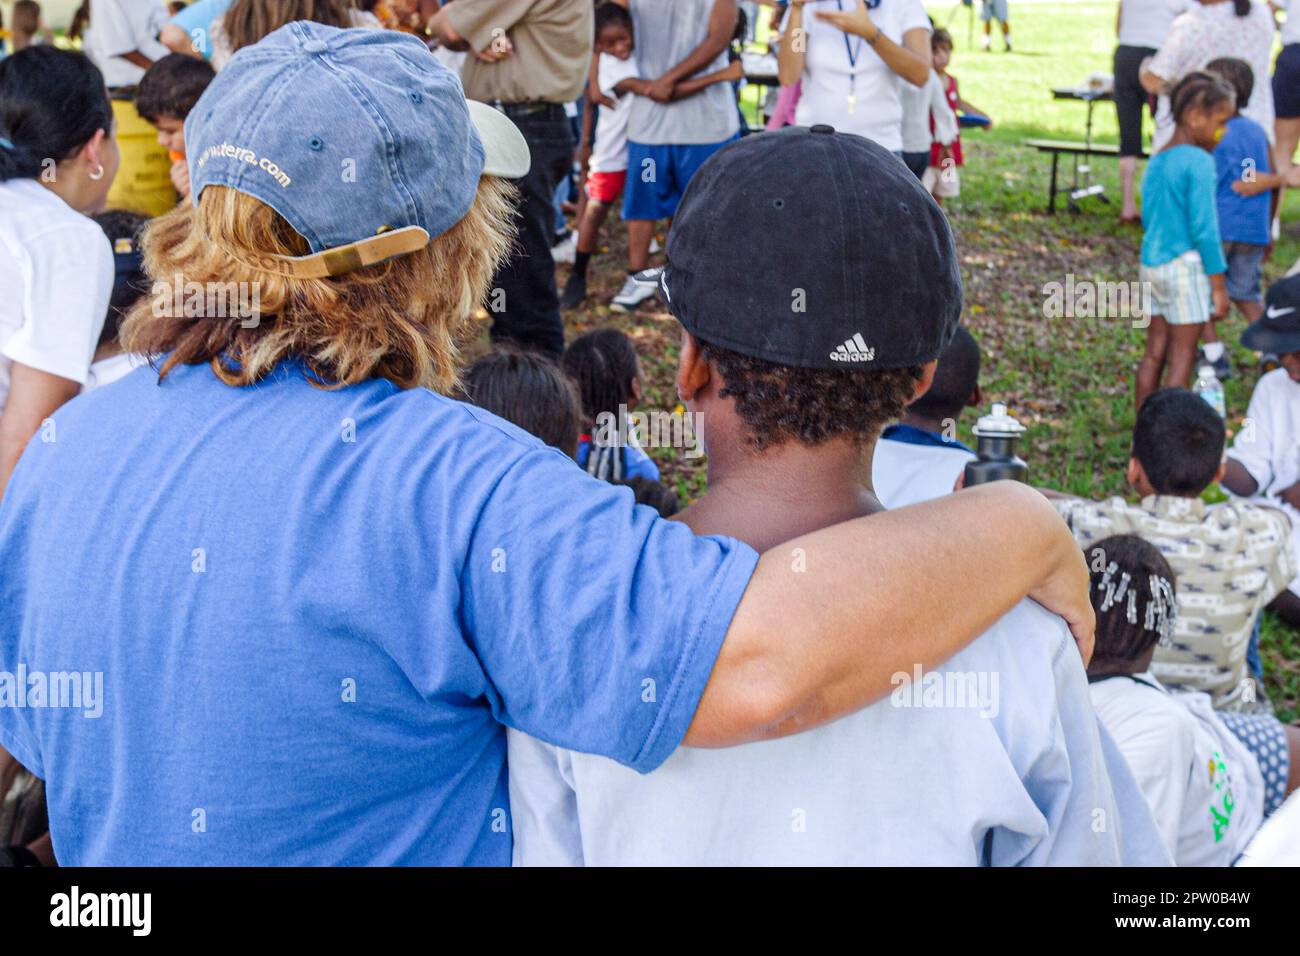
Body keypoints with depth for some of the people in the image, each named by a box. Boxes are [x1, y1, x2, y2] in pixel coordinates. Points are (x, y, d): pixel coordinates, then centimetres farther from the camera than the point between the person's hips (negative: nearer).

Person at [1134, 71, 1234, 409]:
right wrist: (1219, 286, -11)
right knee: (1182, 357, 0)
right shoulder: (1199, 162, -15)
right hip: (1186, 267, -8)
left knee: (1154, 352, 13)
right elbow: (1204, 228, -16)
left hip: (1150, 264, 8)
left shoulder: (1156, 160, 10)